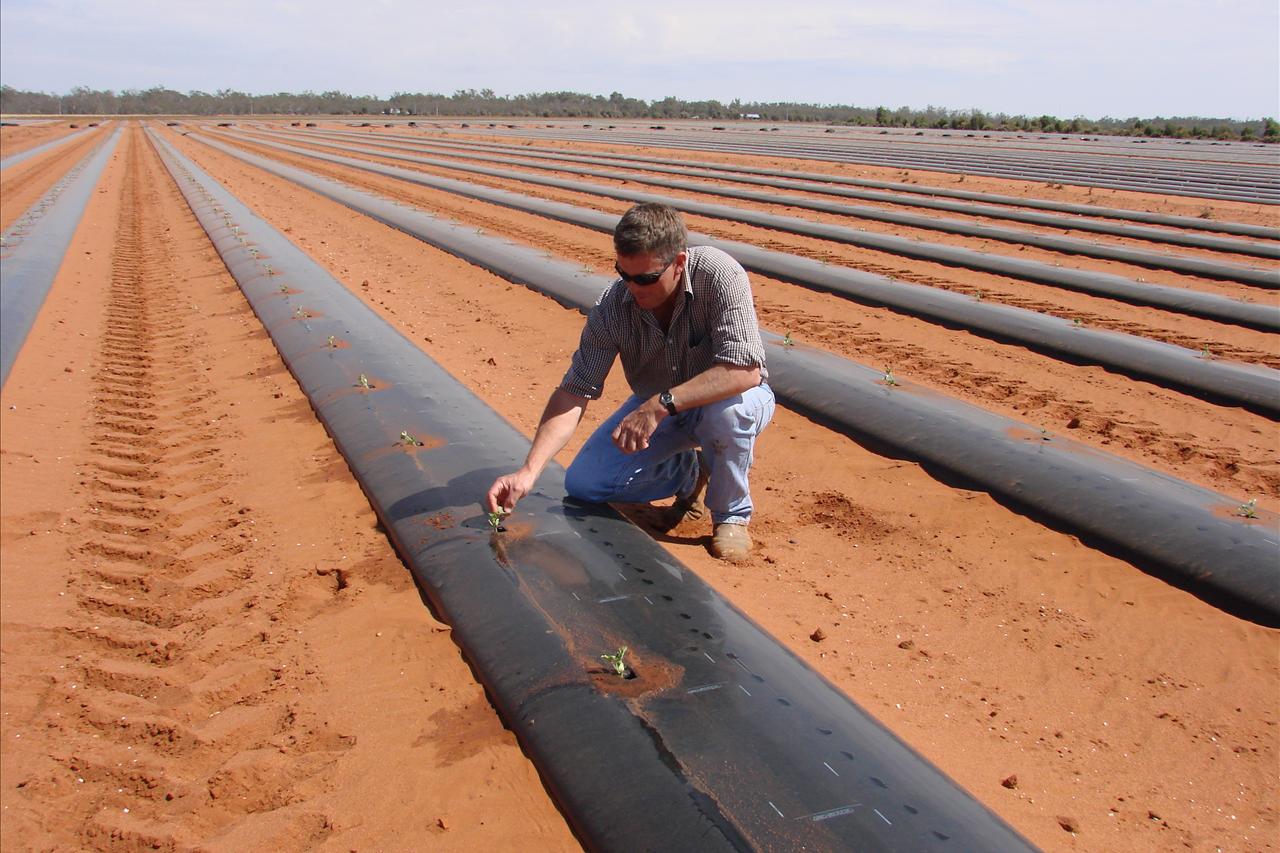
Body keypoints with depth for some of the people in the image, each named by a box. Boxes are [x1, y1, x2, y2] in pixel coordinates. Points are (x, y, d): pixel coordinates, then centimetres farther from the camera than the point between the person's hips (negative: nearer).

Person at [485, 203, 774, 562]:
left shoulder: (719, 274, -30)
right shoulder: (612, 307, -21)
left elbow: (745, 370, -39)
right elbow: (574, 392, -22)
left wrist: (660, 405, -44)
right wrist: (529, 471, -32)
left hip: (722, 399, -3)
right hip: (655, 408, 4)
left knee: (727, 409, -39)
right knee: (582, 484, -10)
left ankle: (731, 514, -8)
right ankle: (689, 474, 15)